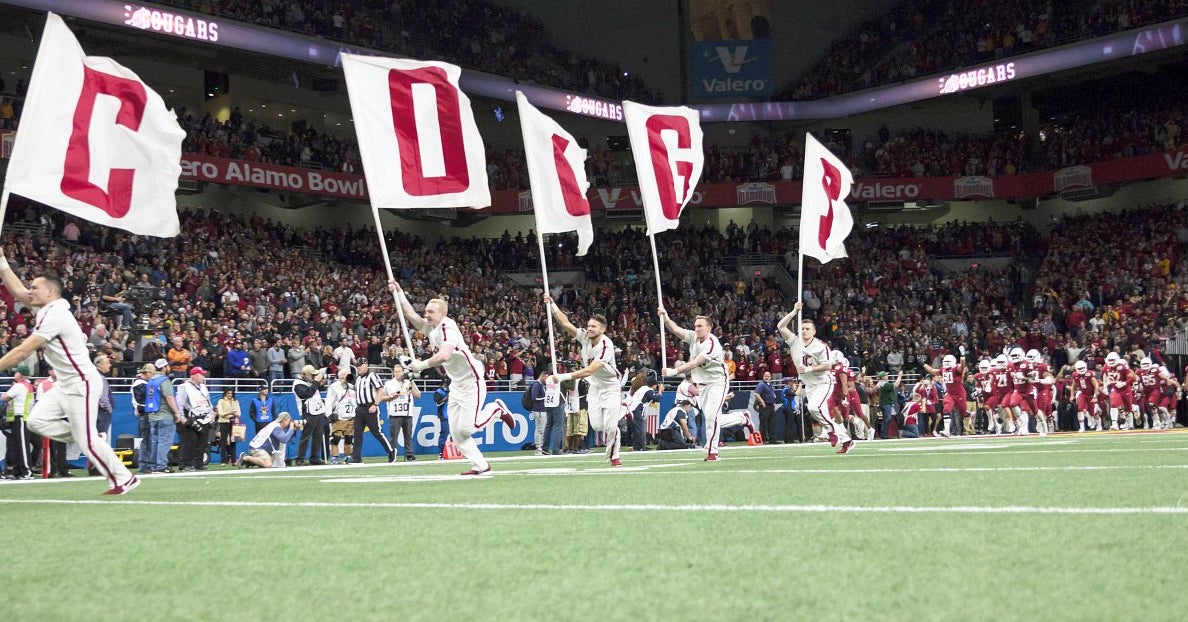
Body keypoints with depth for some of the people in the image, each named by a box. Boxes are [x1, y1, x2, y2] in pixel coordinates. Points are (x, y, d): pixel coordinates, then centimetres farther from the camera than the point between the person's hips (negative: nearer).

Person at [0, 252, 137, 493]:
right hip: (66, 385, 10)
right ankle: (90, 442, 10)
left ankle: (124, 480, 4)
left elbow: (23, 351, -19)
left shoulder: (54, 315, -19)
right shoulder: (50, 308, 9)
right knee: (37, 420, 3)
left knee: (86, 440, -7)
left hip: (81, 383, -10)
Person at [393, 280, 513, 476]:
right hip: (456, 384, 9)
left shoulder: (447, 328, -21)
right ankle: (480, 465, 10)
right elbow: (412, 316, 4)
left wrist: (421, 365, -26)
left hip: (472, 382, -9)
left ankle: (496, 409, 12)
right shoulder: (430, 327, 6)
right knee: (455, 431, 3)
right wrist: (399, 293, 0)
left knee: (467, 427, -13)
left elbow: (444, 355, -35)